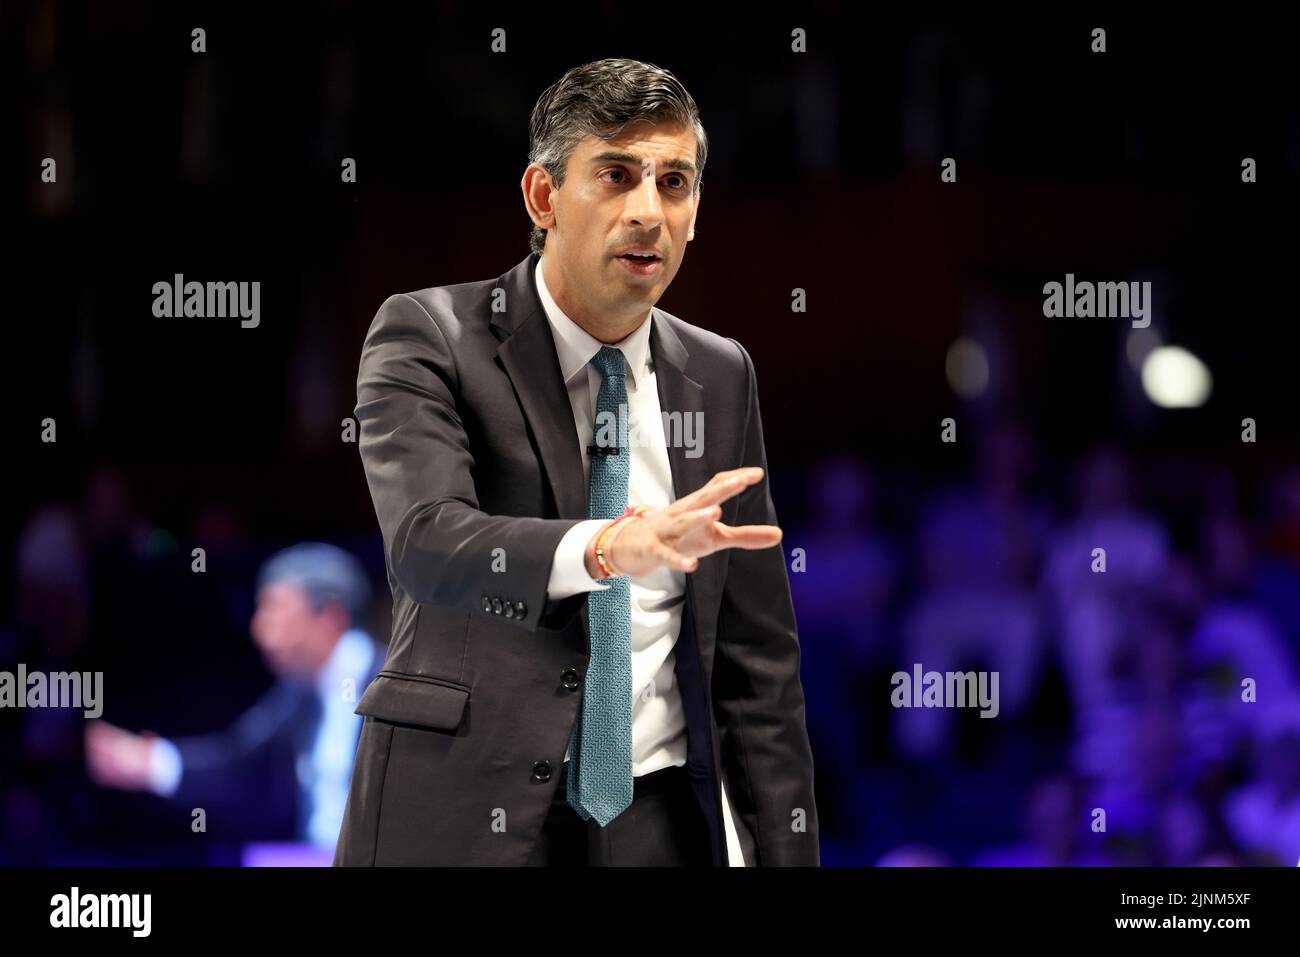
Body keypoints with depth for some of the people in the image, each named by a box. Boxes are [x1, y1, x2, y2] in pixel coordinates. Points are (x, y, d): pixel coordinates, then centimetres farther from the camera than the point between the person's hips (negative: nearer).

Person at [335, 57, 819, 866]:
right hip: (467, 825, -4)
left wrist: (784, 856, 2)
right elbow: (427, 542, -25)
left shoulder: (719, 377, 7)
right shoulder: (425, 338, -7)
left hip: (659, 825, 4)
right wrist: (608, 548, -43)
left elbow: (754, 652, 9)